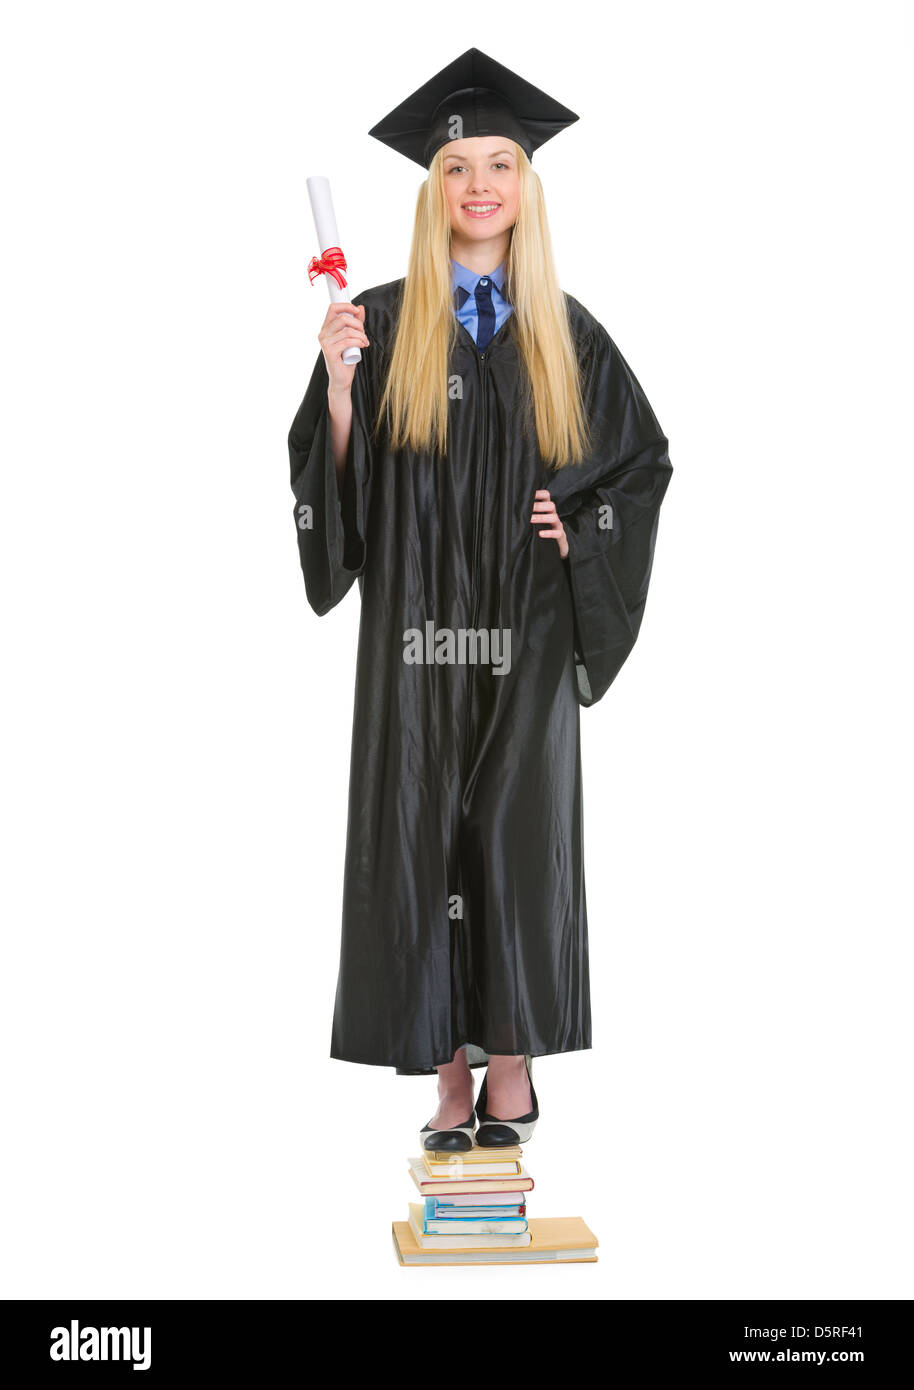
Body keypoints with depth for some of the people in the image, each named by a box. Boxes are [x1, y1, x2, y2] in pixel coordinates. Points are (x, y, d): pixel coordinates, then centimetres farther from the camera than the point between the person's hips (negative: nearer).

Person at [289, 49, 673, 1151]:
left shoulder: (565, 333, 8)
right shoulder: (381, 323, 5)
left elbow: (642, 458, 16)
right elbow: (342, 481, 1)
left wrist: (581, 530, -1)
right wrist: (336, 381, -14)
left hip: (526, 634, 1)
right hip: (416, 628, 0)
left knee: (520, 834, -1)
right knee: (420, 838, 0)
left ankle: (513, 1062, 13)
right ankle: (450, 1070, 11)